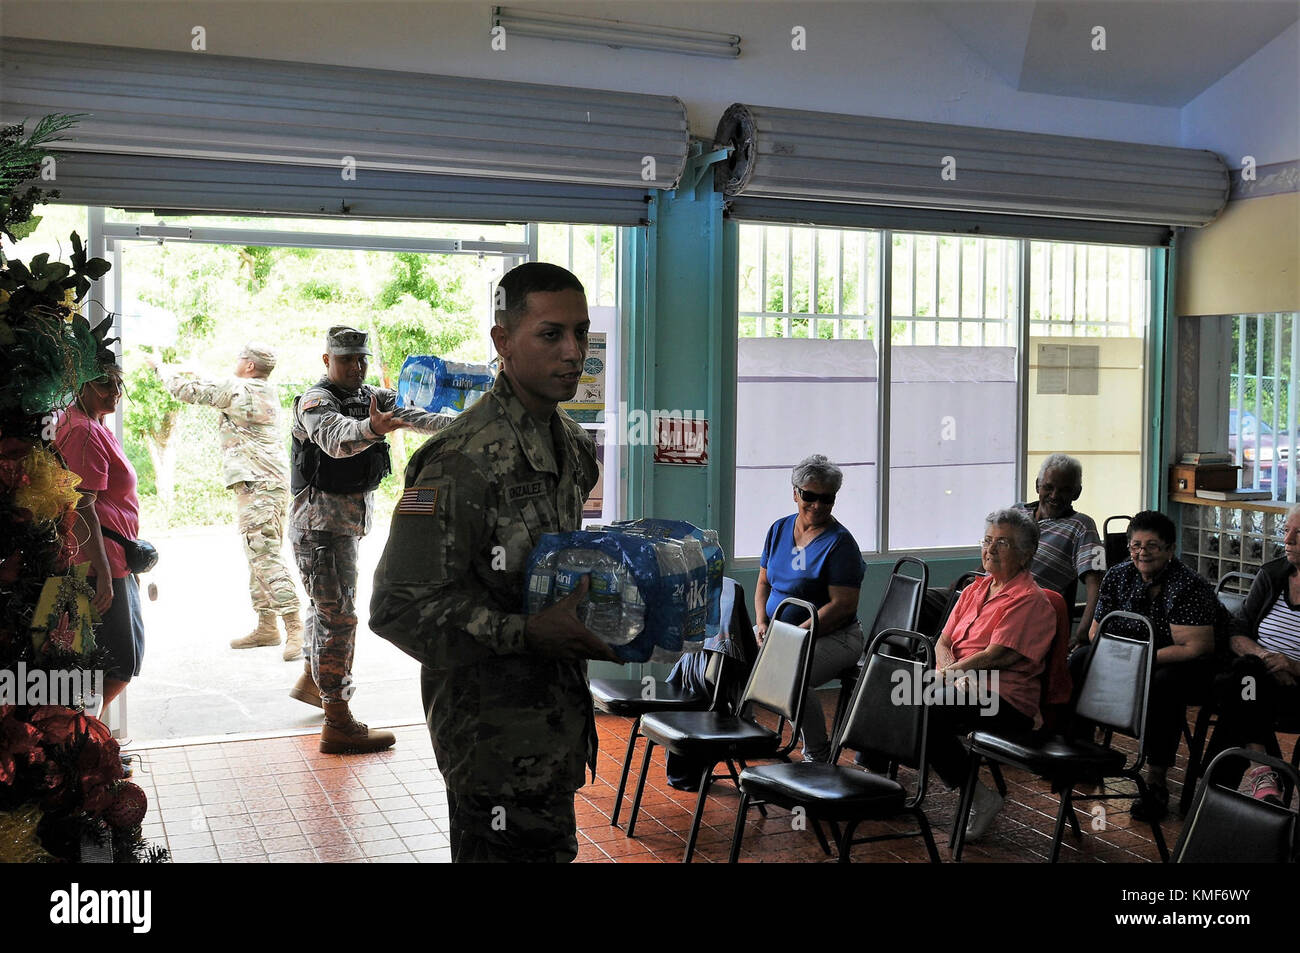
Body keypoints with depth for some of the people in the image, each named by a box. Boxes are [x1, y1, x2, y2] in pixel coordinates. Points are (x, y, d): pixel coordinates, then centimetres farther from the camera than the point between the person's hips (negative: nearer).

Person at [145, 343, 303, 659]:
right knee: (258, 556, 14)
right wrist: (186, 374, 34)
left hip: (257, 486, -10)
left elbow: (188, 390, -3)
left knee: (265, 556, -14)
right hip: (271, 484, 10)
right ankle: (266, 626, 19)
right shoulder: (266, 393, 17)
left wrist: (159, 366, 14)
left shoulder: (238, 389, -9)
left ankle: (295, 629, -19)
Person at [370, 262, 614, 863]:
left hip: (556, 718, 9)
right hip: (494, 732, -9)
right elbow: (399, 607, -25)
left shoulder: (571, 444, 8)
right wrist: (528, 634, -28)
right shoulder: (463, 460, -22)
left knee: (551, 850, 21)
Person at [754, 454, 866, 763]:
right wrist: (762, 623, -4)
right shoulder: (780, 529, 9)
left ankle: (818, 755, -12)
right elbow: (763, 582, 15)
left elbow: (843, 605, -17)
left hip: (832, 636, -7)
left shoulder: (840, 543, -12)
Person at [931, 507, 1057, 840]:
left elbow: (995, 656, -14)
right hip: (962, 687, 7)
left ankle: (980, 799, -14)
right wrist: (950, 671, -9)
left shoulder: (1030, 600, -6)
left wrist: (947, 673, -10)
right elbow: (943, 642, 13)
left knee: (928, 713, -31)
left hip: (1005, 701, -7)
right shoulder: (975, 590, 19)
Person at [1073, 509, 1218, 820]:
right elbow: (1097, 632, 4)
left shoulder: (1189, 587, -20)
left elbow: (1195, 648, -25)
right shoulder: (1117, 576, -1)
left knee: (1163, 683, -38)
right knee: (1080, 659, -13)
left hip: (1184, 666, -6)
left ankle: (1156, 782, -29)